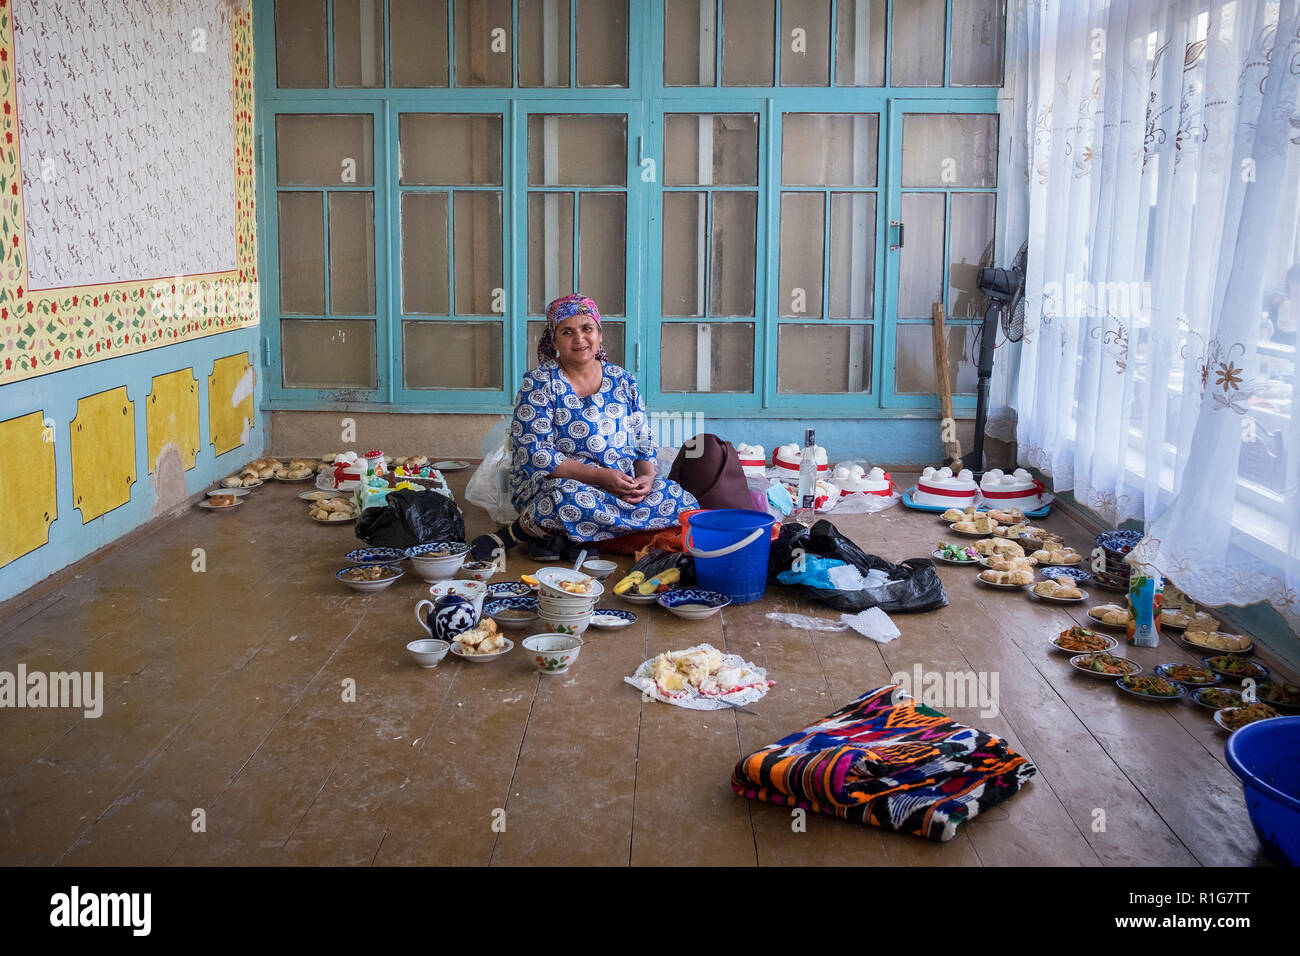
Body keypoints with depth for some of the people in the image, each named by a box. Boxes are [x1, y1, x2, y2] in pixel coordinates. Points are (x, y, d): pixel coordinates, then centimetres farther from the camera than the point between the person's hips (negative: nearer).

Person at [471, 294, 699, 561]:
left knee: (684, 503, -21)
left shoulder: (623, 381, 13)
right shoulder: (540, 383, -2)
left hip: (623, 486, 6)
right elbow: (535, 454, -12)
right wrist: (600, 476, -20)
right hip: (553, 482, -6)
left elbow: (644, 444, 16)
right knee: (569, 498, -43)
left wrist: (646, 477, -8)